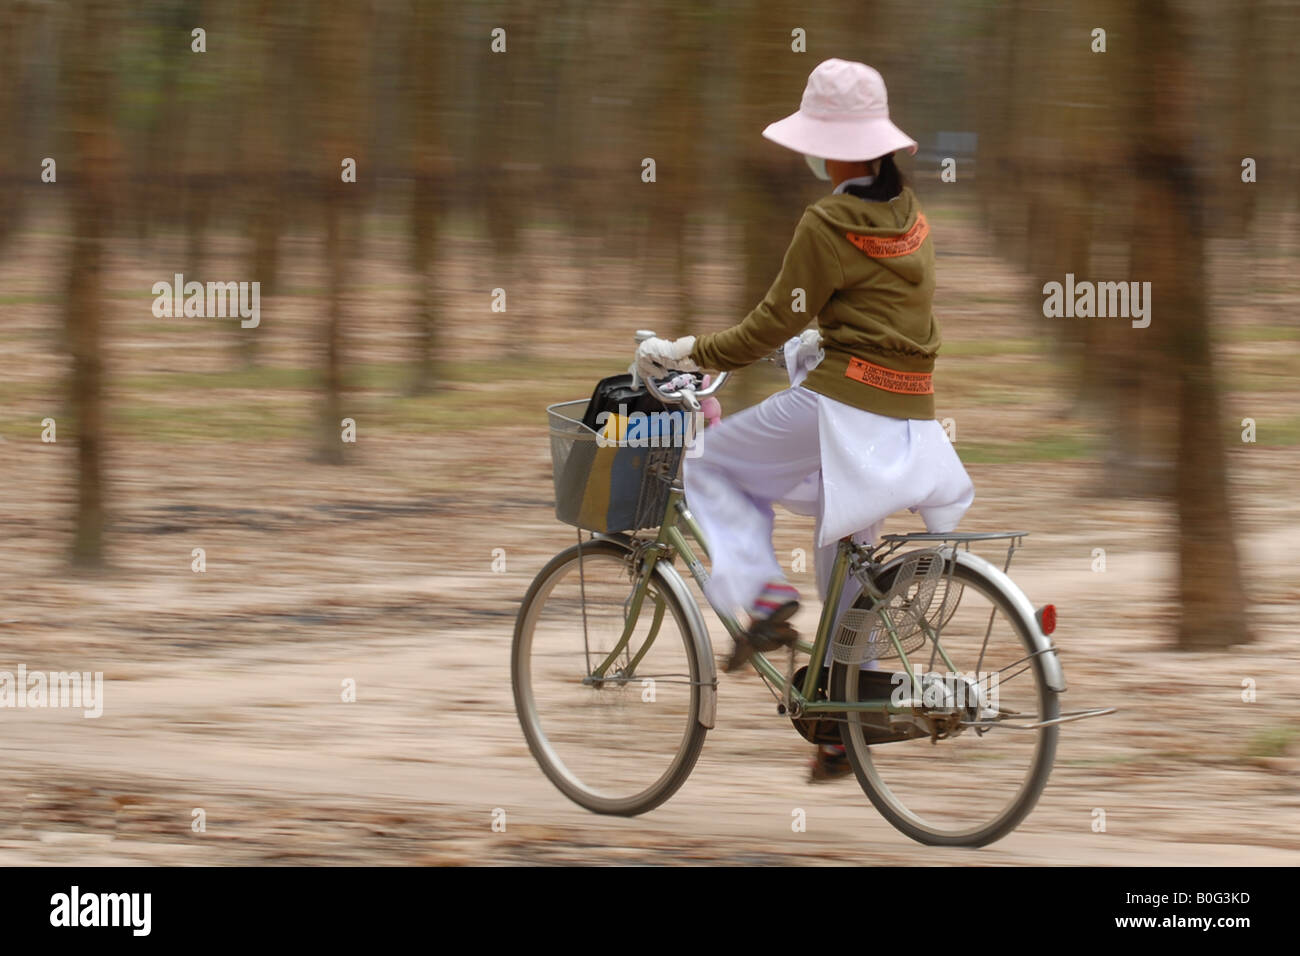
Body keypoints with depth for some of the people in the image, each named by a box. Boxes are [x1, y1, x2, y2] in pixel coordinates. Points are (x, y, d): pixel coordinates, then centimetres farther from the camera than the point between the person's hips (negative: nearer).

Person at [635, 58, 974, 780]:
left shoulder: (830, 225, -11)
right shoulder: (910, 214, 12)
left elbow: (776, 323, -11)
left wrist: (687, 354, -2)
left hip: (841, 400, -8)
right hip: (910, 415, 8)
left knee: (711, 466, 12)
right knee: (848, 556, 19)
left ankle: (765, 599, -6)